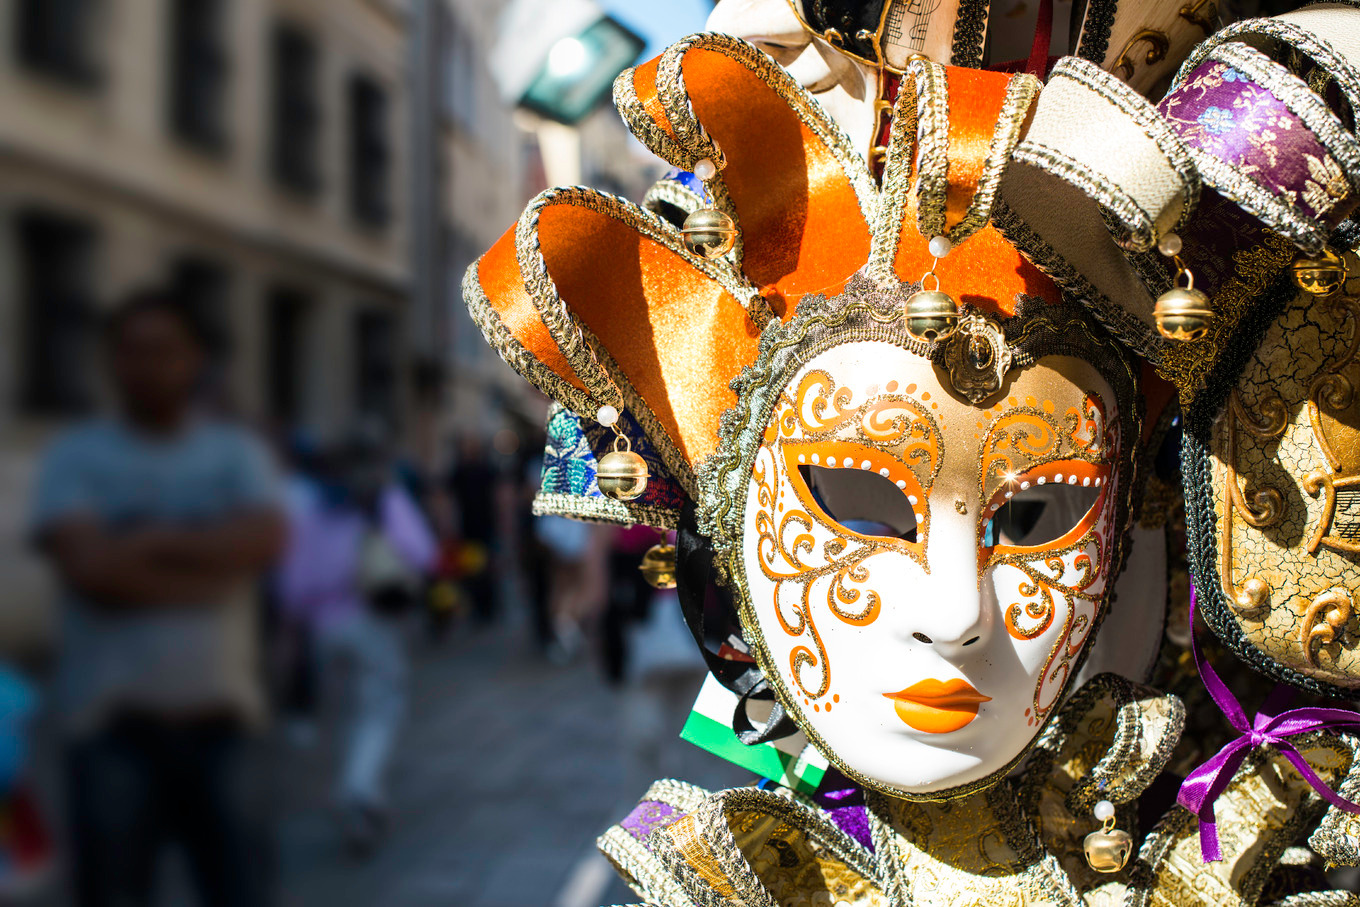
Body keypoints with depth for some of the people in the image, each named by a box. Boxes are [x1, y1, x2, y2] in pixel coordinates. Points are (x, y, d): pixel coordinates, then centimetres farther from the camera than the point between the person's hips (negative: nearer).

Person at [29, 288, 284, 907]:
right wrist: (208, 571, -8)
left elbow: (262, 540, -9)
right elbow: (89, 566, -13)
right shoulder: (74, 456, 3)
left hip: (219, 714, 2)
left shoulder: (237, 451, 9)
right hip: (111, 720, -2)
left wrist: (148, 541, -11)